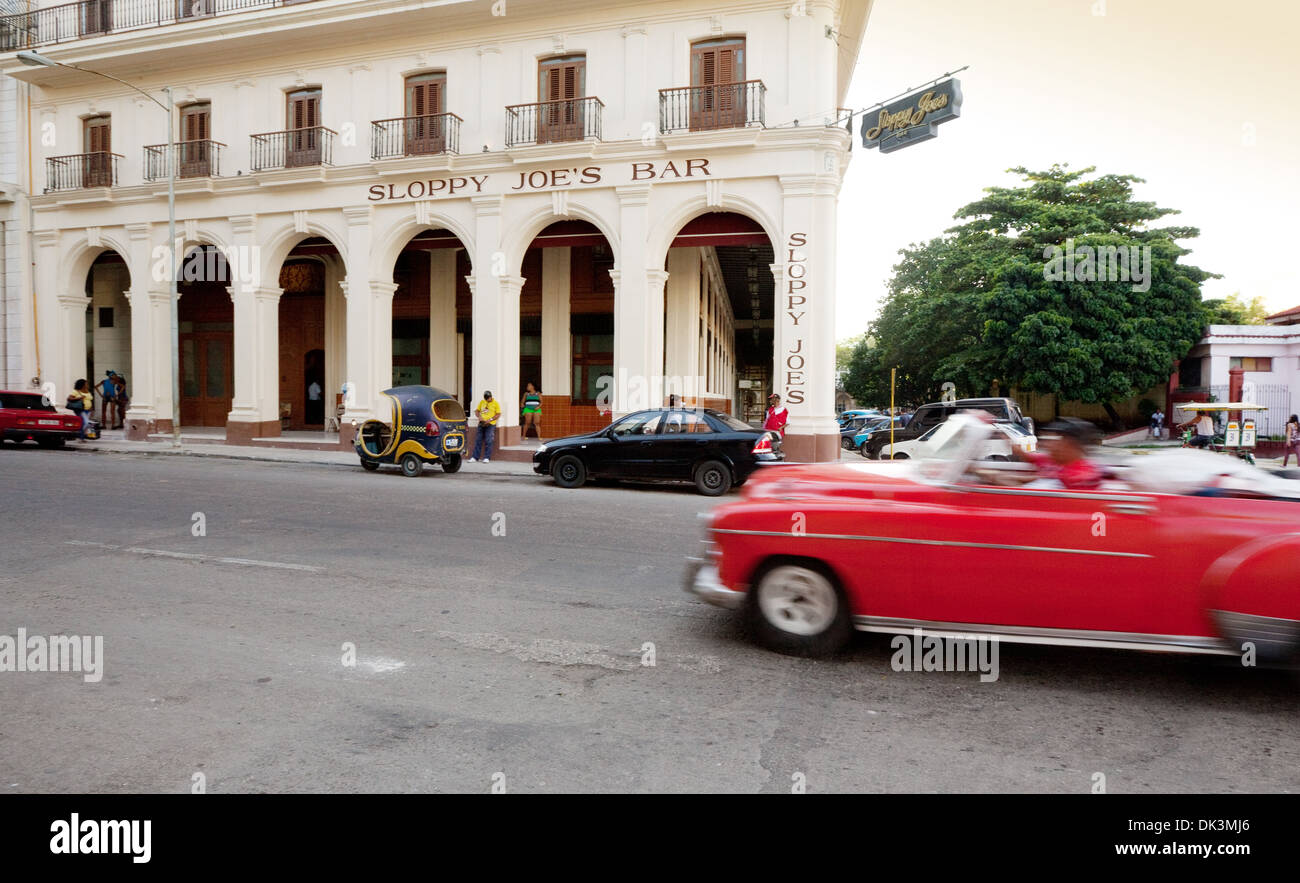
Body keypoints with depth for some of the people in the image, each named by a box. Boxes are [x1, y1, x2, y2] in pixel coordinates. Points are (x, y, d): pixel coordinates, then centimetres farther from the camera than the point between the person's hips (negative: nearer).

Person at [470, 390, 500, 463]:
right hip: (481, 424, 4)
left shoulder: (495, 403, 0)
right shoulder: (482, 402, 13)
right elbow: (477, 411, 17)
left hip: (490, 424, -4)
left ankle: (487, 458, -6)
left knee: (488, 441, -9)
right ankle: (475, 457, 4)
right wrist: (479, 417, -3)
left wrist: (490, 420, -15)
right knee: (478, 440, 1)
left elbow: (498, 414, -4)